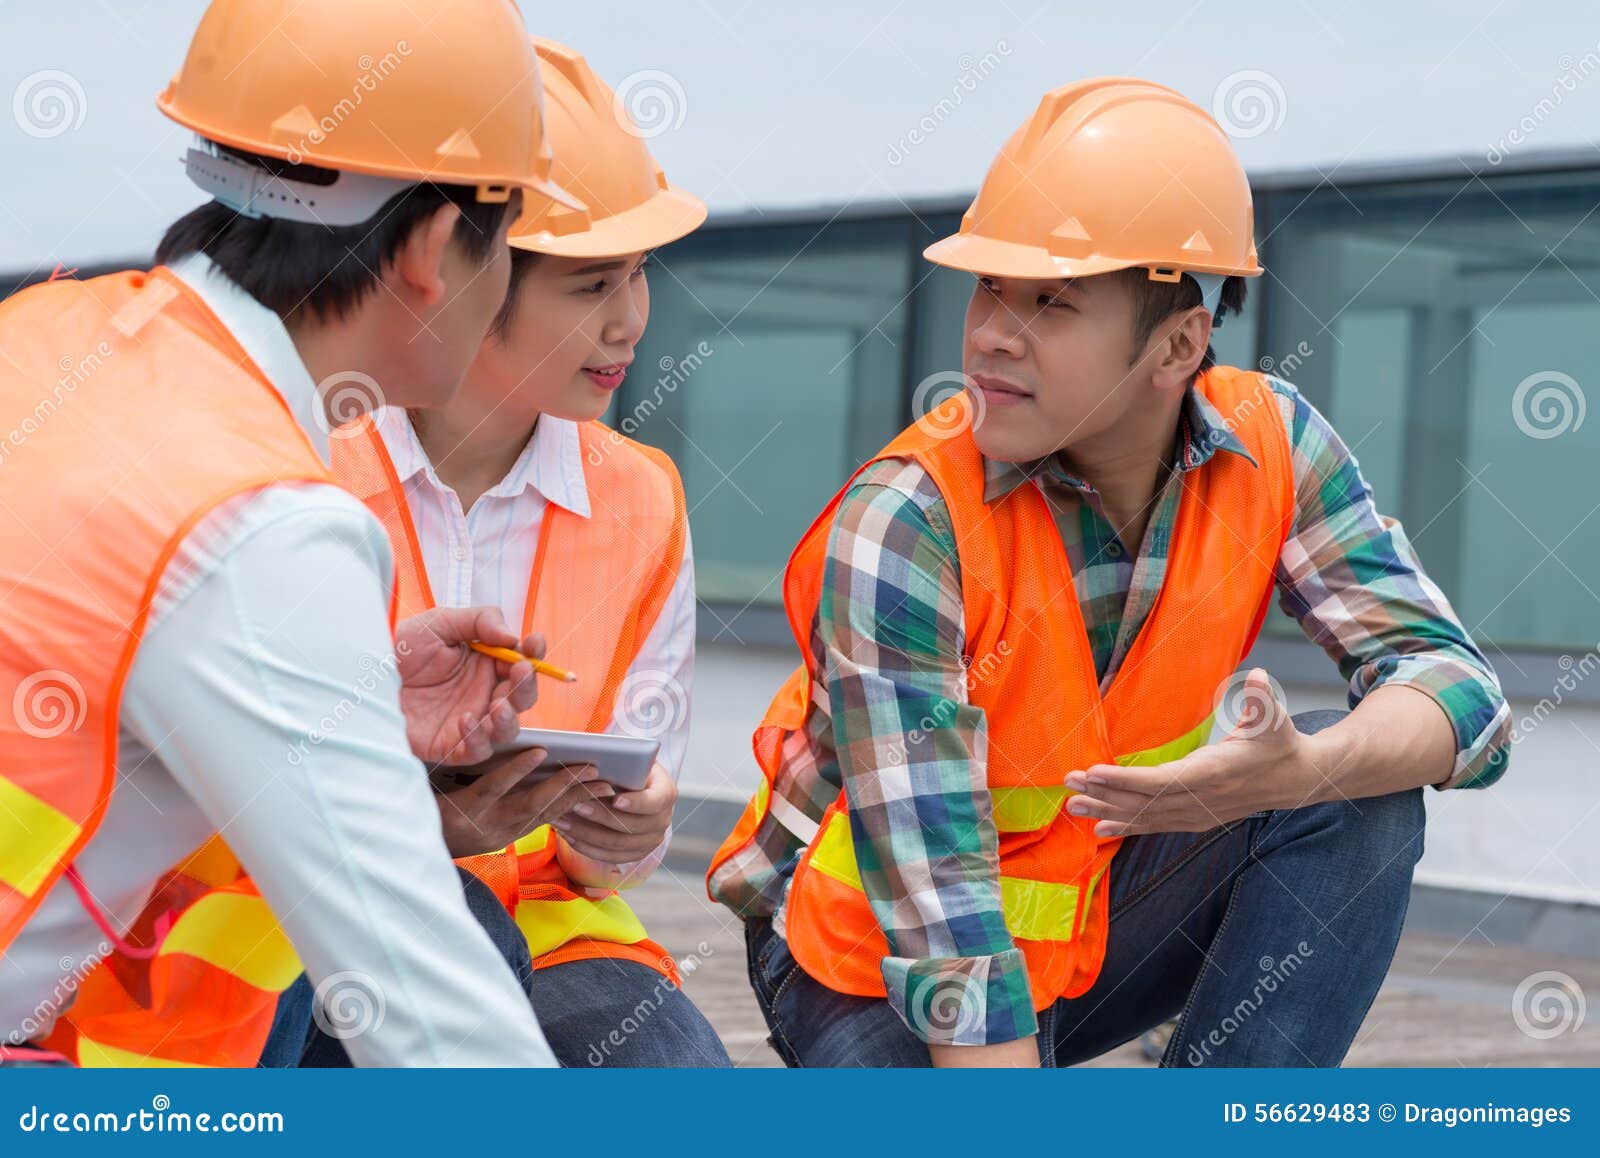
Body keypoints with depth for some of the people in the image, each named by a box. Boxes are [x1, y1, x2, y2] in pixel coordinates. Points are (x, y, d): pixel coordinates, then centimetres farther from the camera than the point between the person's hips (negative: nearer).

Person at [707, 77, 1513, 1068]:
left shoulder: (1270, 448, -12)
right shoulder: (903, 525, -27)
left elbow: (1458, 683, -17)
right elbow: (945, 928, -29)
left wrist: (1303, 771, -39)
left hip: (1098, 929, 5)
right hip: (883, 968, -4)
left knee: (1364, 797, -16)